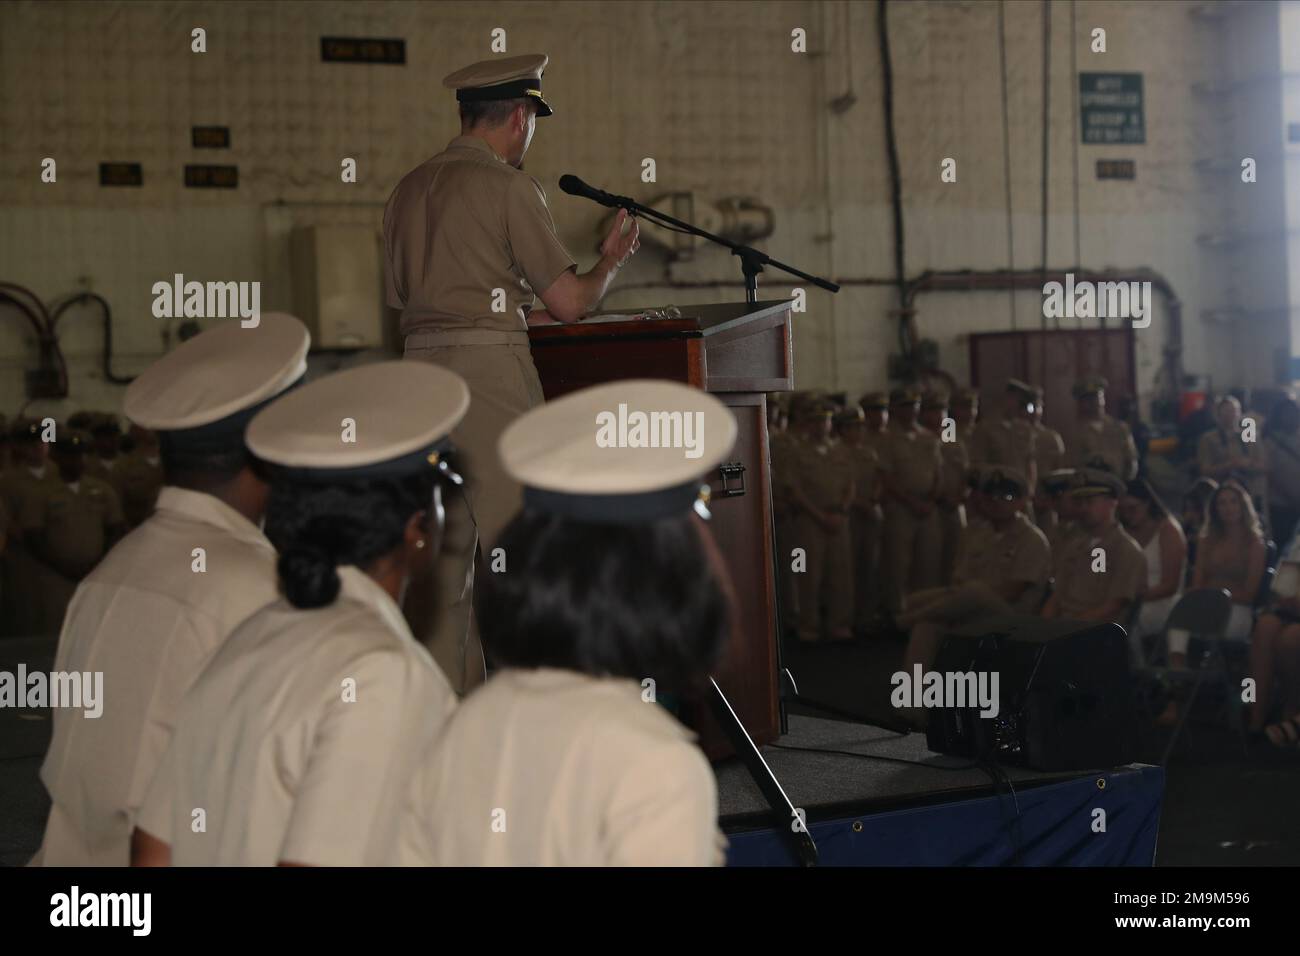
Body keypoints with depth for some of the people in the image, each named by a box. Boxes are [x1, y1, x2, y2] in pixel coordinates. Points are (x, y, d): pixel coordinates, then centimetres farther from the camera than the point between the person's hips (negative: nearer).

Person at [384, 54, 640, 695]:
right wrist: (612, 261, 16)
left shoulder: (408, 190, 15)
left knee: (443, 546, 9)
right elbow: (570, 301, -5)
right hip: (489, 371, -7)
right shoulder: (508, 187, -6)